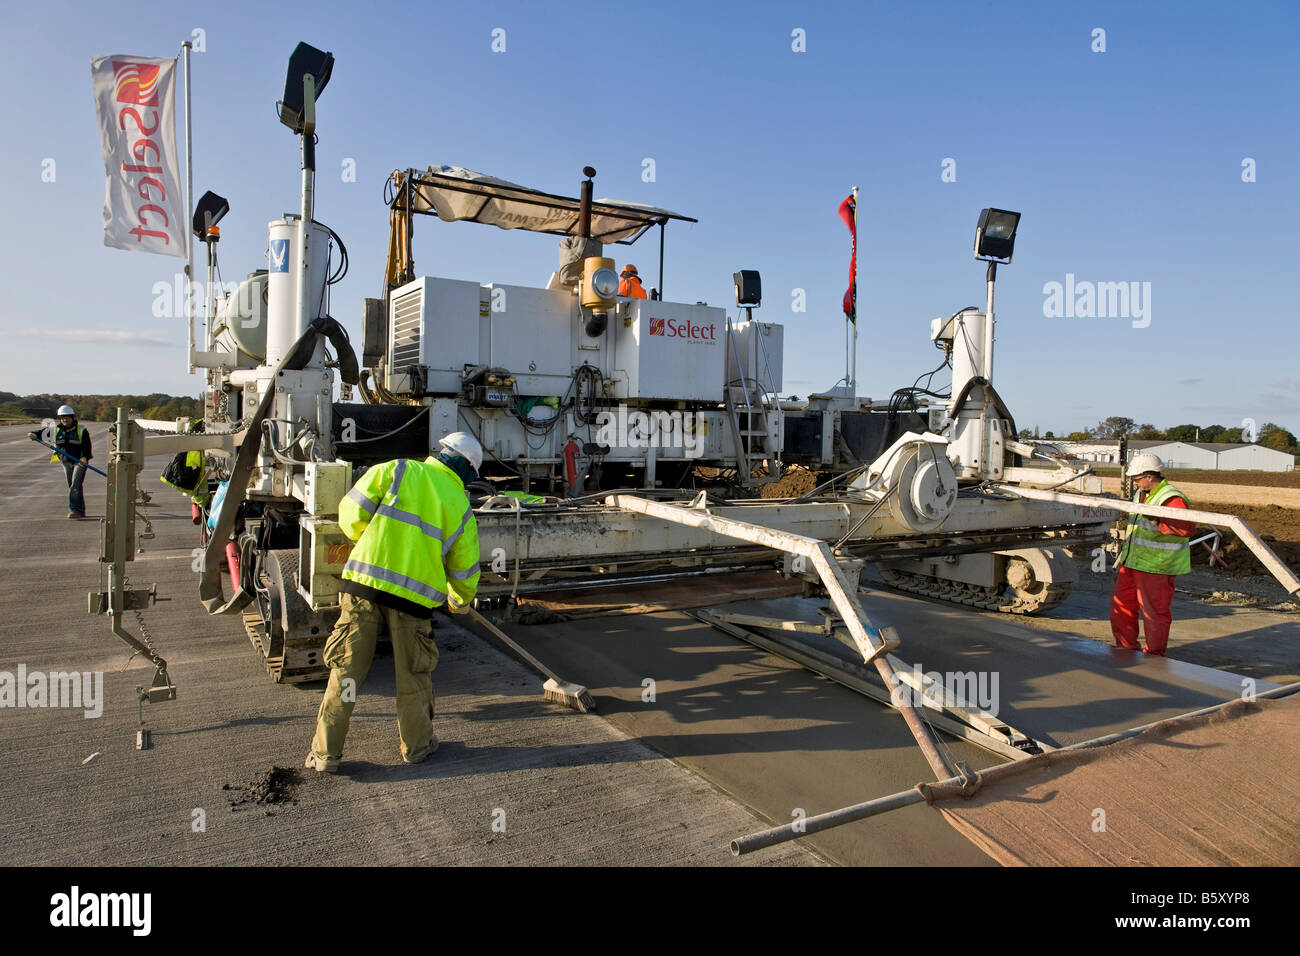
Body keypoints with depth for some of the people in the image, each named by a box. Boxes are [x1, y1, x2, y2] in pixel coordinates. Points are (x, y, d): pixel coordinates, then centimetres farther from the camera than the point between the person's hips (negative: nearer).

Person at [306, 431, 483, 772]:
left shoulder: (396, 470, 6)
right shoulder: (461, 507, 9)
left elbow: (351, 511, 0)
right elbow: (464, 570, 15)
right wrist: (460, 600, 36)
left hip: (364, 580, 0)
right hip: (414, 594, 0)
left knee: (347, 668, 9)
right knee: (412, 673, 16)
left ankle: (326, 752, 18)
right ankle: (416, 744, 31)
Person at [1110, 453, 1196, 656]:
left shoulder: (1171, 499, -17)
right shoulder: (1140, 495, 13)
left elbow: (1188, 528, -30)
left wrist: (1158, 522, -35)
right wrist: (1125, 550, 30)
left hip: (1156, 567, -9)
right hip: (1132, 562, 9)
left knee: (1154, 612, 1)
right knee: (1121, 605, 15)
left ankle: (1154, 656, 14)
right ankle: (1125, 648, 29)